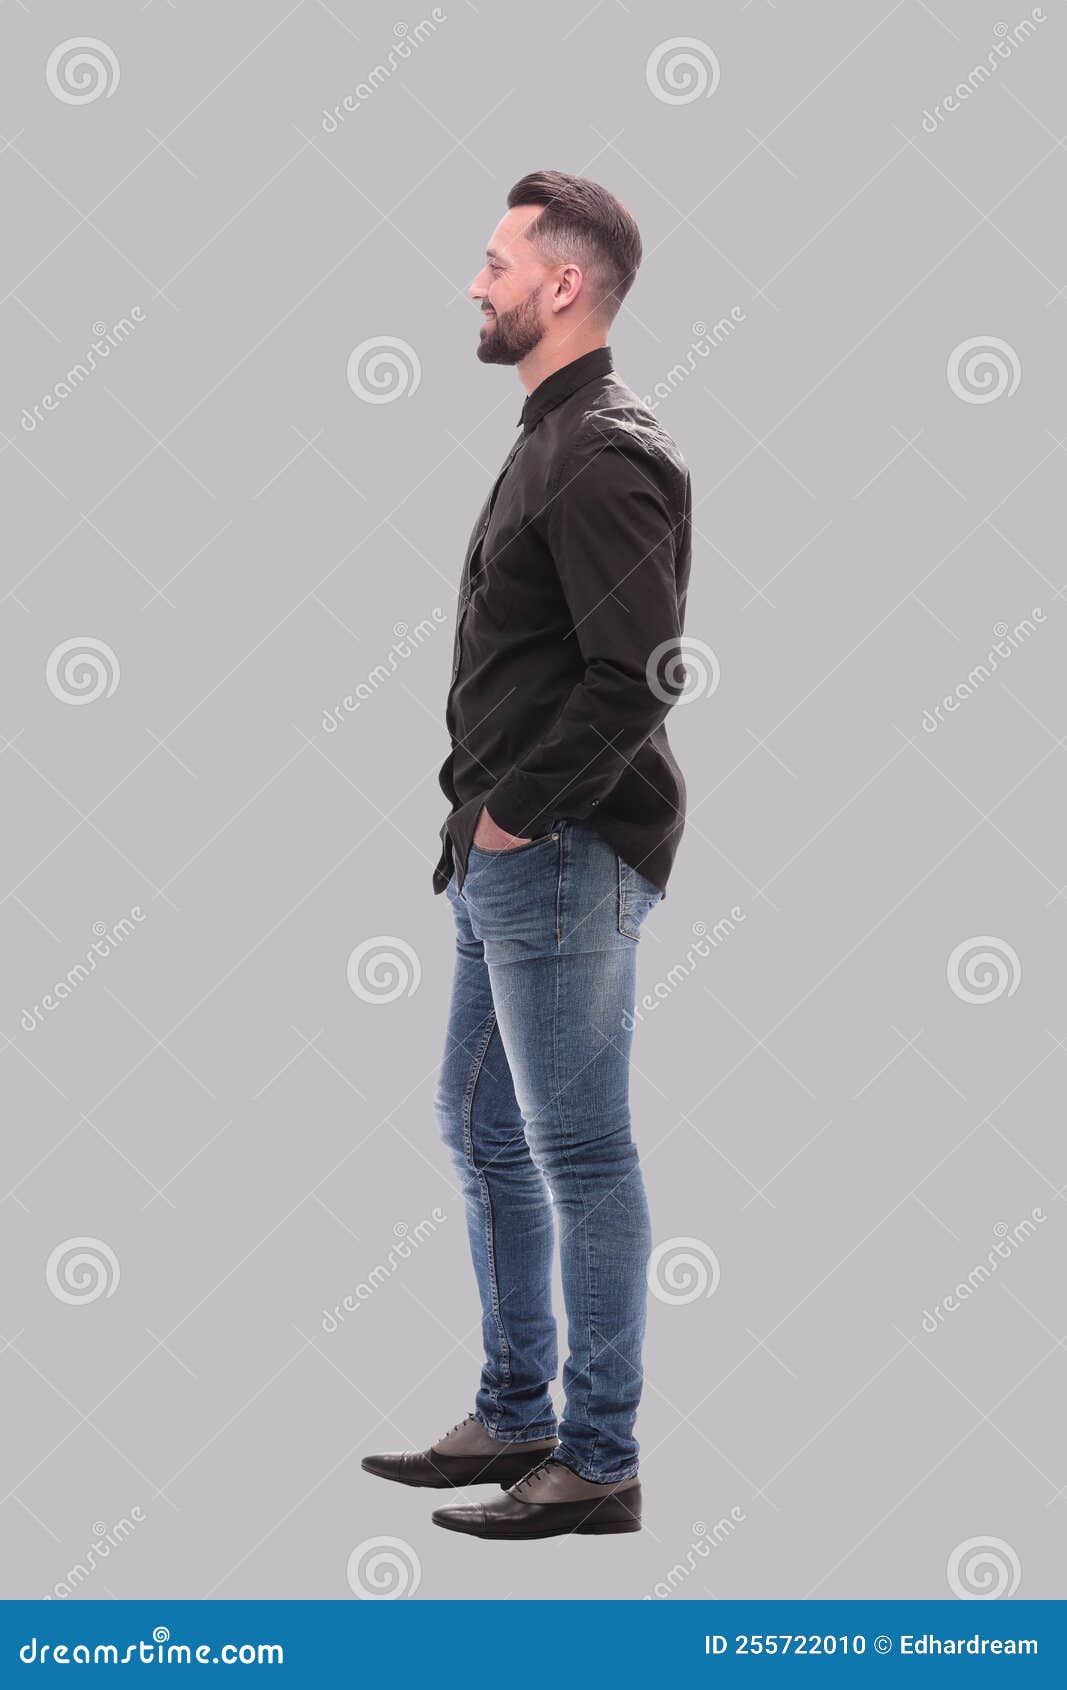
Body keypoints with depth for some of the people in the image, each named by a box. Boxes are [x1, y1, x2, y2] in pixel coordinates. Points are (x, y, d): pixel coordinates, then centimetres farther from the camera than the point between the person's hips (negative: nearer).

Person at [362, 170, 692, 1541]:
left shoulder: (601, 459, -16)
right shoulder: (554, 441, 16)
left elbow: (639, 674, -25)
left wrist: (520, 811, -17)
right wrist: (483, 815, 12)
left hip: (561, 865, -11)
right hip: (505, 863, 11)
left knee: (581, 1157, -3)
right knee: (483, 1131, 17)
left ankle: (599, 1464, 6)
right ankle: (515, 1418, 29)